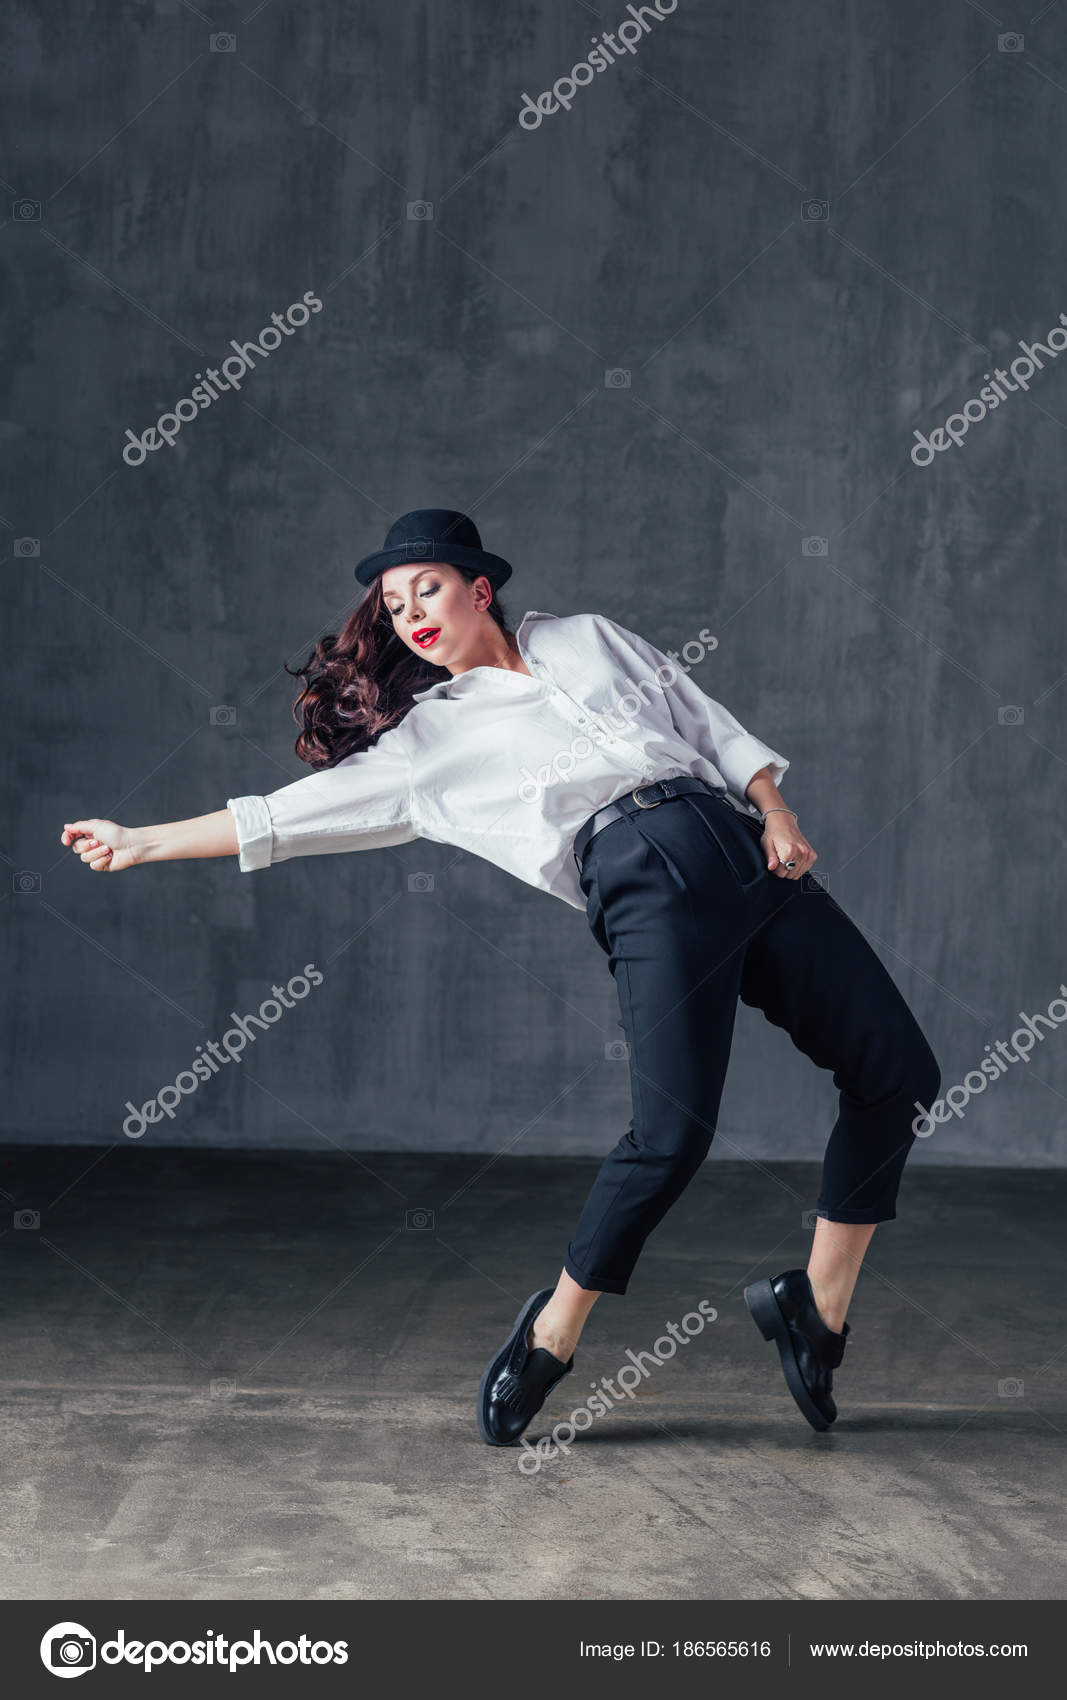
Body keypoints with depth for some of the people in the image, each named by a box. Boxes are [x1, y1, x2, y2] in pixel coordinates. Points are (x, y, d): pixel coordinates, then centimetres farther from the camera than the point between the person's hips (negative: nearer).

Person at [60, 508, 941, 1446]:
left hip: (744, 847, 4)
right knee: (673, 1132, -23)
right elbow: (298, 811, 16)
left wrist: (777, 814, 6)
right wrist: (145, 841, 14)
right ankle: (549, 1340, -3)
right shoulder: (428, 738, 18)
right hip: (645, 879, -4)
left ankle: (816, 1308, 10)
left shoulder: (590, 638, 25)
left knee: (900, 1071, -2)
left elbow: (715, 725, 22)